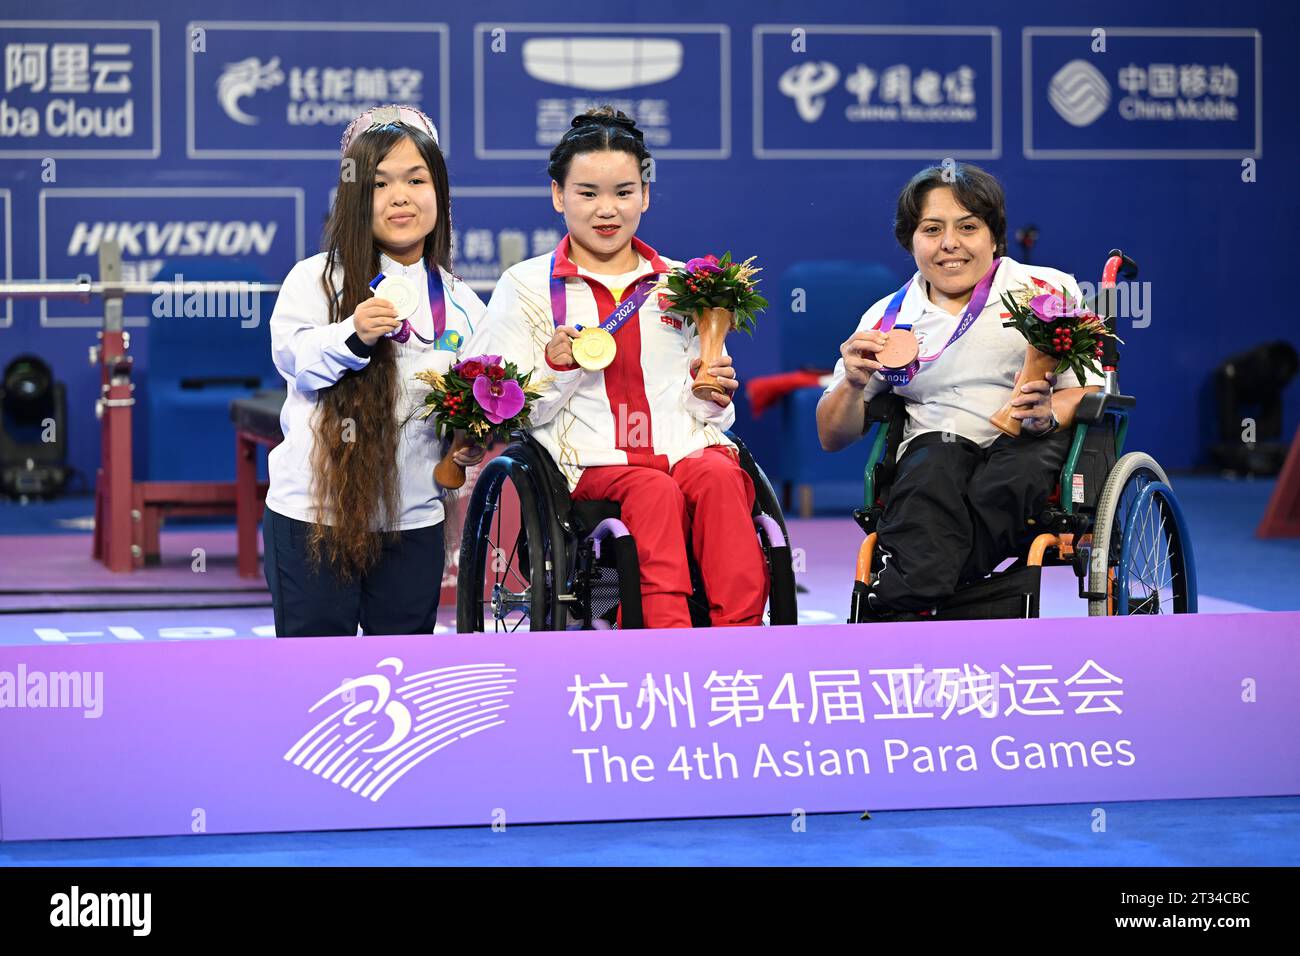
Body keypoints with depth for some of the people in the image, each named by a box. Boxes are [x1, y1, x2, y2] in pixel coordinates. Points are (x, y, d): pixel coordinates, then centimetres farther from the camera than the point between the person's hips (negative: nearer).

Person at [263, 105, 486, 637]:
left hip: (413, 520, 3)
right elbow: (292, 354, -14)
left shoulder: (461, 305, 7)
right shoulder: (317, 278, -3)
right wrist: (353, 334, -30)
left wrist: (472, 443, -7)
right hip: (314, 509, -3)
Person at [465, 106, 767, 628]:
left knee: (718, 477, -33)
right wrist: (555, 366, -13)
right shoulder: (525, 286, 11)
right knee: (654, 492, -35)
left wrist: (712, 395, 0)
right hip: (592, 463, -2)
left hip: (686, 448, 2)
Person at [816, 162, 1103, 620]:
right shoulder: (888, 317, 15)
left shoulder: (1047, 289, 9)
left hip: (1030, 446, -1)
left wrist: (1049, 414, -20)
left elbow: (1093, 391, 3)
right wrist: (853, 385, -7)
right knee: (933, 470, -36)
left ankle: (896, 608, -47)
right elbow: (832, 438, 15)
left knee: (1007, 480, -37)